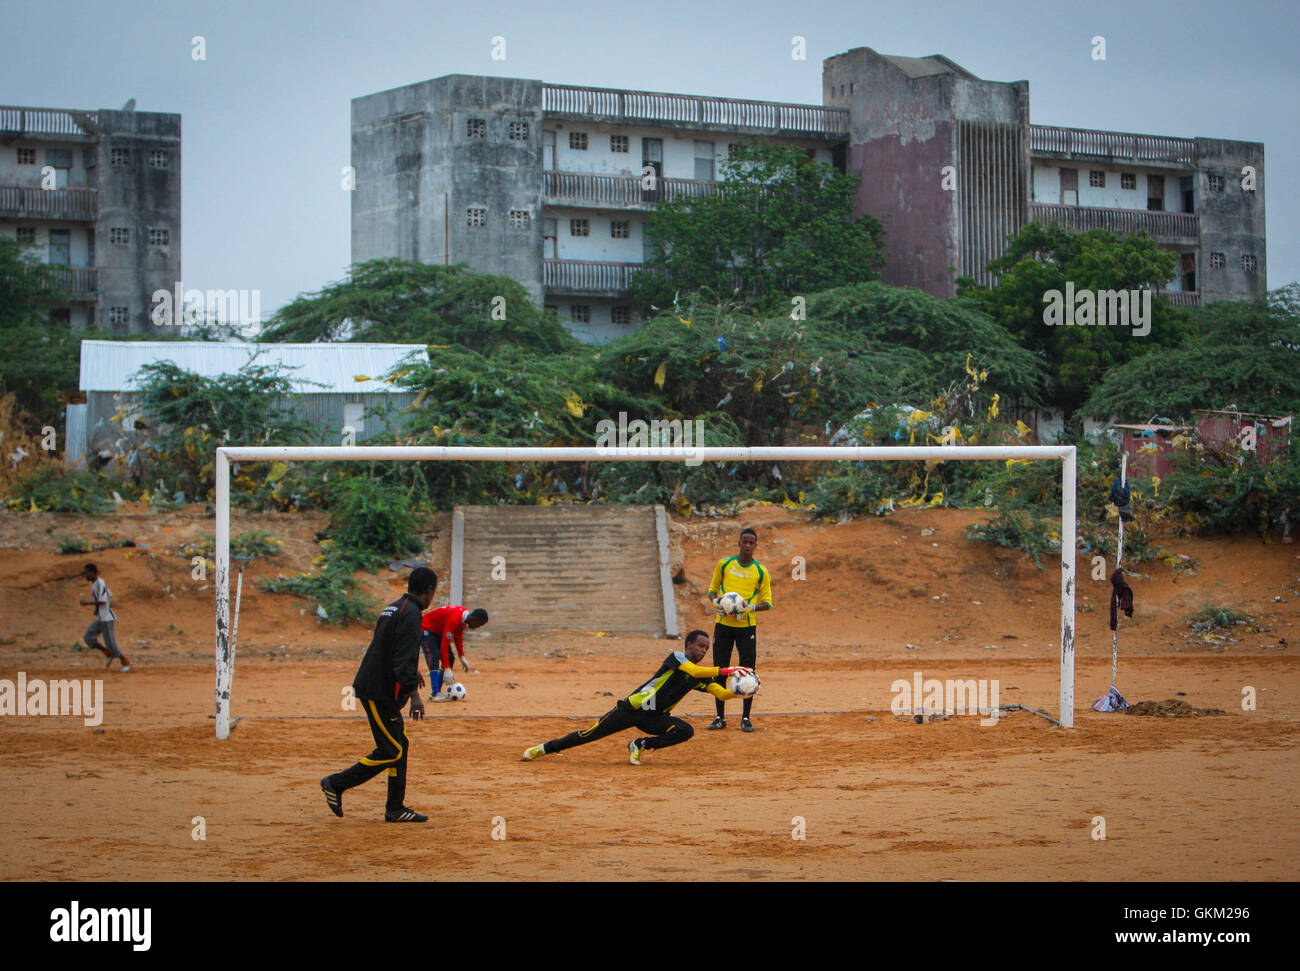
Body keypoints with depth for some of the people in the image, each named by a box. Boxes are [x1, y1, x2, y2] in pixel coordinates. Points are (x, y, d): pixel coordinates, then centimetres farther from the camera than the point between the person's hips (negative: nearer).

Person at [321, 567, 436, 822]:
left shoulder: (393, 609, 15)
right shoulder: (410, 614, -15)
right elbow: (404, 660, -24)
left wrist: (411, 672, 46)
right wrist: (414, 695, -27)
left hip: (373, 687, 10)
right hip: (380, 693, -10)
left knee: (399, 745, 12)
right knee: (391, 751, -5)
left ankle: (395, 808, 15)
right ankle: (336, 784, 1)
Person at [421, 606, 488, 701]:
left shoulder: (465, 614, -8)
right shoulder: (454, 619, -36)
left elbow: (458, 636, 8)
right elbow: (444, 644, -36)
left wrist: (462, 657, 6)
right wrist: (447, 669, -37)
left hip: (438, 631, 9)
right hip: (426, 629, -9)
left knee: (450, 659, 2)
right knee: (434, 658, -23)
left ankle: (437, 692, 3)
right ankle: (435, 694, -28)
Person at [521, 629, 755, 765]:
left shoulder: (701, 678, 9)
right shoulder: (677, 657, -12)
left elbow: (721, 694, 4)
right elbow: (695, 671, -31)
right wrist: (725, 670, -35)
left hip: (654, 717, 6)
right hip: (633, 707, -6)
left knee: (686, 731, -19)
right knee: (591, 734, -6)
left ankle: (640, 745, -3)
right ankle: (546, 748, 11)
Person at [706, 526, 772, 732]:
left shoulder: (761, 571, 3)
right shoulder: (724, 564, 5)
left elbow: (767, 602, 4)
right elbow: (712, 588, 14)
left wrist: (751, 607, -15)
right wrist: (716, 602, -8)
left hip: (747, 626, -1)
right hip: (723, 624, 1)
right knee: (719, 671, 2)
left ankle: (746, 718, 5)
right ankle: (720, 717, 11)